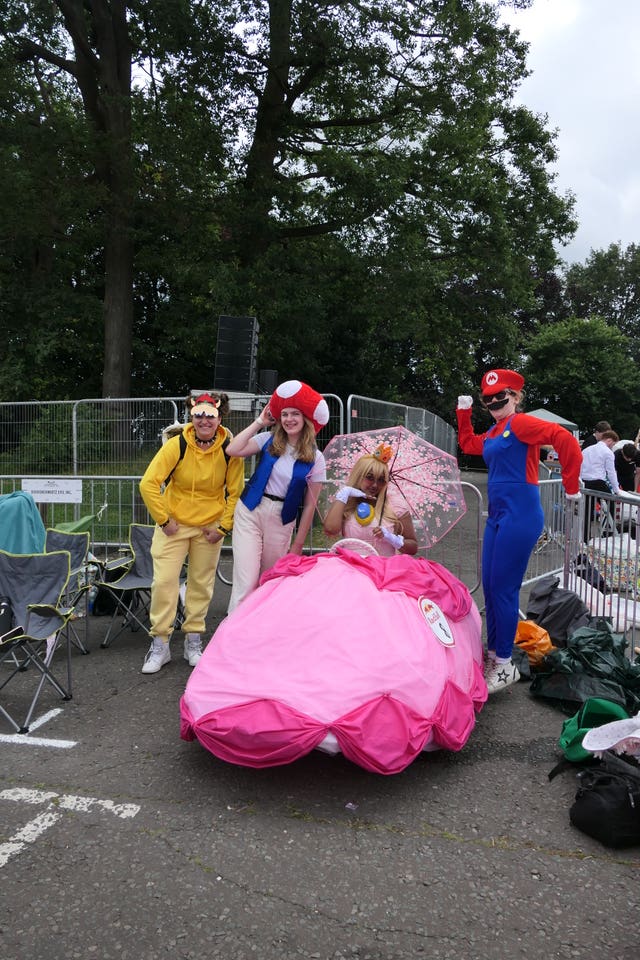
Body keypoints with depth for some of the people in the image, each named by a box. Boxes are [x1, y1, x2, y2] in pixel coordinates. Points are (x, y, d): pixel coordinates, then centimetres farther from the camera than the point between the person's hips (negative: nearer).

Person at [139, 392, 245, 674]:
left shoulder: (229, 450, -12)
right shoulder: (176, 445, -16)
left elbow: (235, 492, -3)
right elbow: (148, 484, -15)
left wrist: (224, 526, -6)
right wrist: (164, 521, -12)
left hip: (210, 526, 1)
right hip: (174, 523, -1)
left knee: (201, 584, 10)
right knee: (164, 581, -6)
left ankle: (193, 640, 25)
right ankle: (159, 645, 8)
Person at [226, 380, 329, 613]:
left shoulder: (315, 458, 0)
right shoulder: (268, 440, 2)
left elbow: (309, 505, 2)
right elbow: (233, 450, -13)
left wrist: (298, 544, 2)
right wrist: (259, 422, -4)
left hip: (282, 521, 1)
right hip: (250, 512, 0)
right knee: (246, 581, -10)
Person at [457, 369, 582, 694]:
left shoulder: (520, 423, -10)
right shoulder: (493, 433, 16)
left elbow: (565, 440, -21)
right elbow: (468, 444, 35)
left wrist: (571, 487, -15)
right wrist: (464, 412, 24)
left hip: (519, 517, -9)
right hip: (497, 517, 9)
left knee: (503, 588, -5)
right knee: (489, 587, 12)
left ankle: (504, 665, 6)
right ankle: (493, 653, 24)